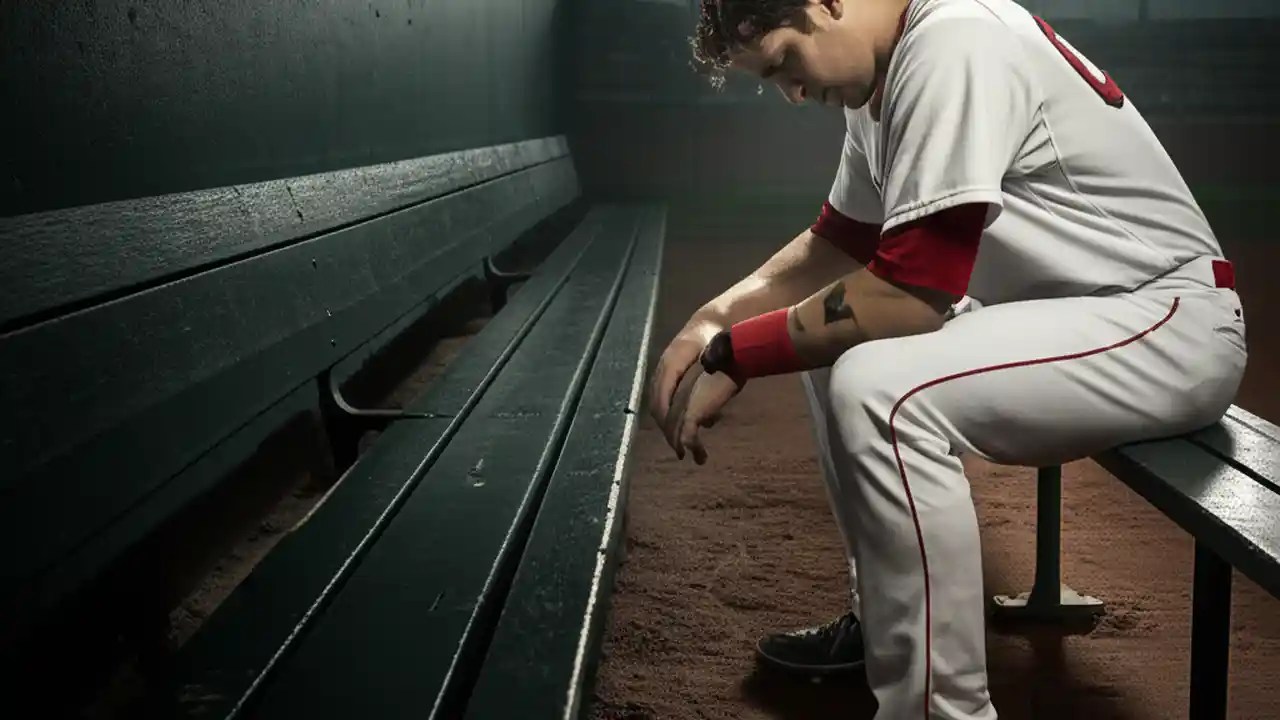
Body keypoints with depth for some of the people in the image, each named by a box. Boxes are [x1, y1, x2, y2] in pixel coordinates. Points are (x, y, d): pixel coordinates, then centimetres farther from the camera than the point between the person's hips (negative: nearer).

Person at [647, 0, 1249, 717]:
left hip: (1178, 323, -10)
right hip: (1063, 306, 10)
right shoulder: (884, 74, 7)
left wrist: (732, 357, -17)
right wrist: (715, 317, 1)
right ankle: (888, 618, 18)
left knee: (879, 388, -29)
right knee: (833, 332, 13)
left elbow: (909, 293, -26)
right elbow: (839, 243, 16)